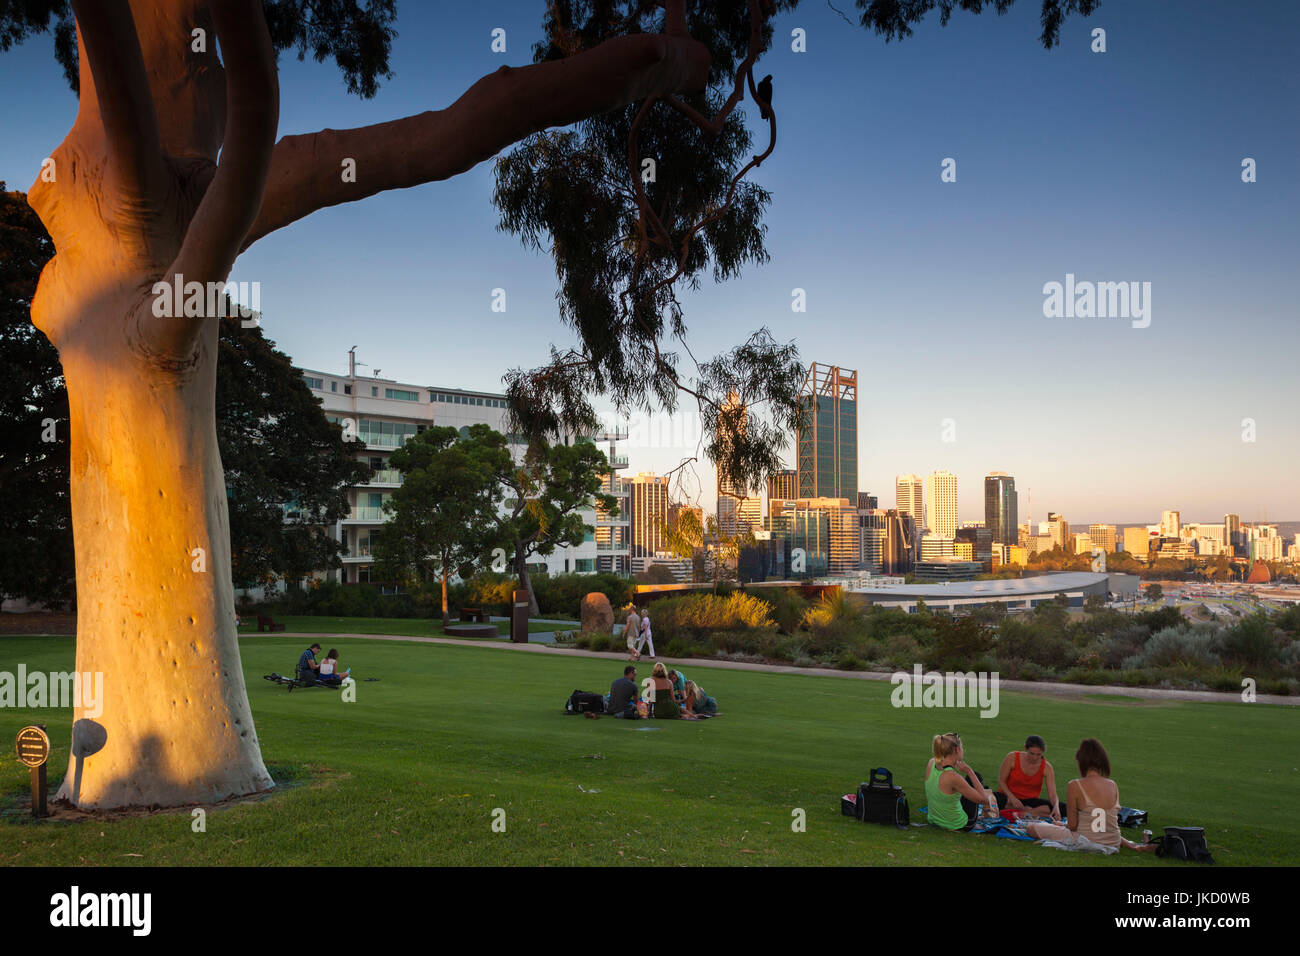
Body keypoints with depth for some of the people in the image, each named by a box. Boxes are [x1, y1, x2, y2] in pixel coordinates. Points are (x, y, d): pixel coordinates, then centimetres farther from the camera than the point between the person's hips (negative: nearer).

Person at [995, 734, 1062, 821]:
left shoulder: (1046, 768, -8)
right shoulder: (1012, 758, -11)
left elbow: (1052, 794, -14)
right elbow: (1001, 781, -4)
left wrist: (1056, 807, -36)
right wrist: (1012, 798, -20)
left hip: (1030, 801, 1)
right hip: (1009, 798, -1)